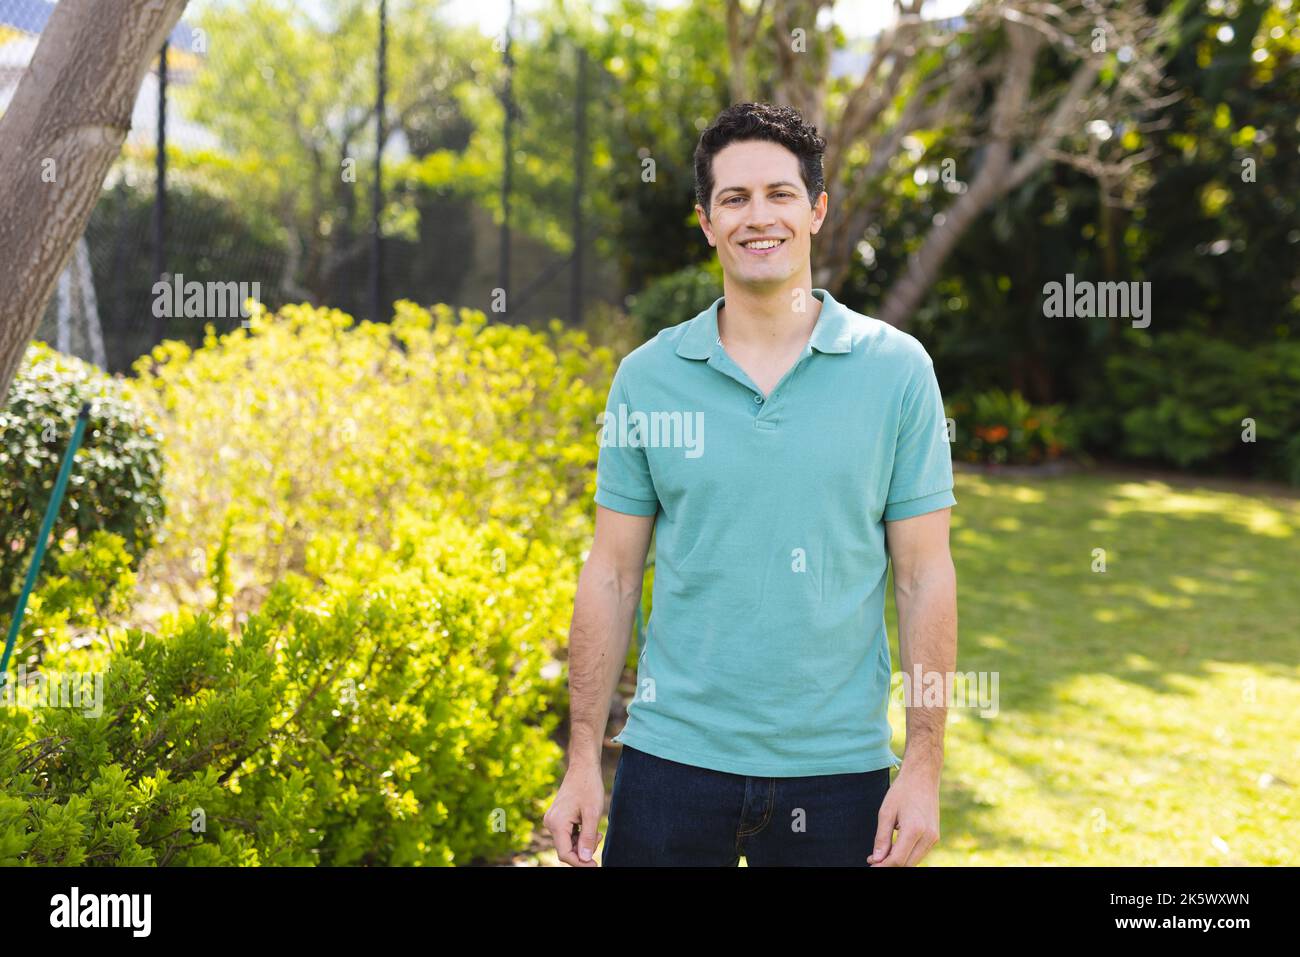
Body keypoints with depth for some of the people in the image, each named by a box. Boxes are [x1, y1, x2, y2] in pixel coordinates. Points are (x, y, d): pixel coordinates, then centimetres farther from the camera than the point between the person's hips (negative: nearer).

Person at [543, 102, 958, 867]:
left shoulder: (898, 368, -1)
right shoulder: (647, 377, 3)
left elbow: (925, 577, 0)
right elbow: (612, 574, 5)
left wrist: (924, 766, -5)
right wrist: (583, 763, 1)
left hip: (837, 771, -1)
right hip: (671, 760, 1)